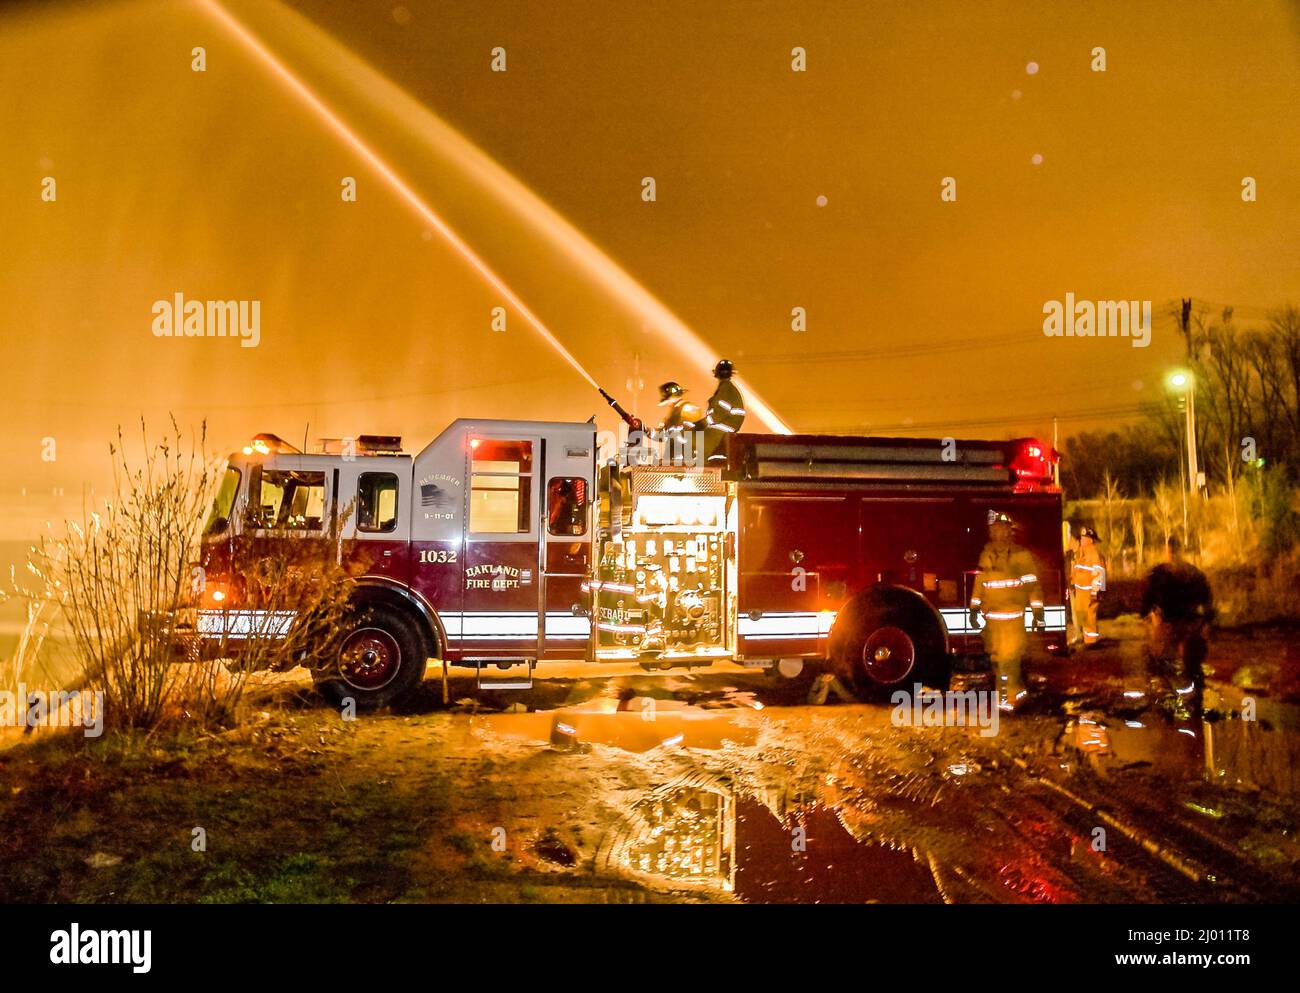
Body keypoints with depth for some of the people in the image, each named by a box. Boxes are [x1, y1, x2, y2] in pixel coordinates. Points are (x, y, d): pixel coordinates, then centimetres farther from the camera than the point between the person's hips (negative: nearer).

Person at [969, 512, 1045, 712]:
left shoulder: (1021, 555, -4)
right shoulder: (986, 555, 11)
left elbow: (1032, 585, -4)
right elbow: (979, 583, 15)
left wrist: (1038, 613, -7)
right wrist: (974, 610, 13)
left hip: (1012, 616, -5)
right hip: (991, 617, 5)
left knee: (1009, 656, -7)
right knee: (997, 657, 9)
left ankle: (1009, 698, -1)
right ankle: (1017, 690, 24)